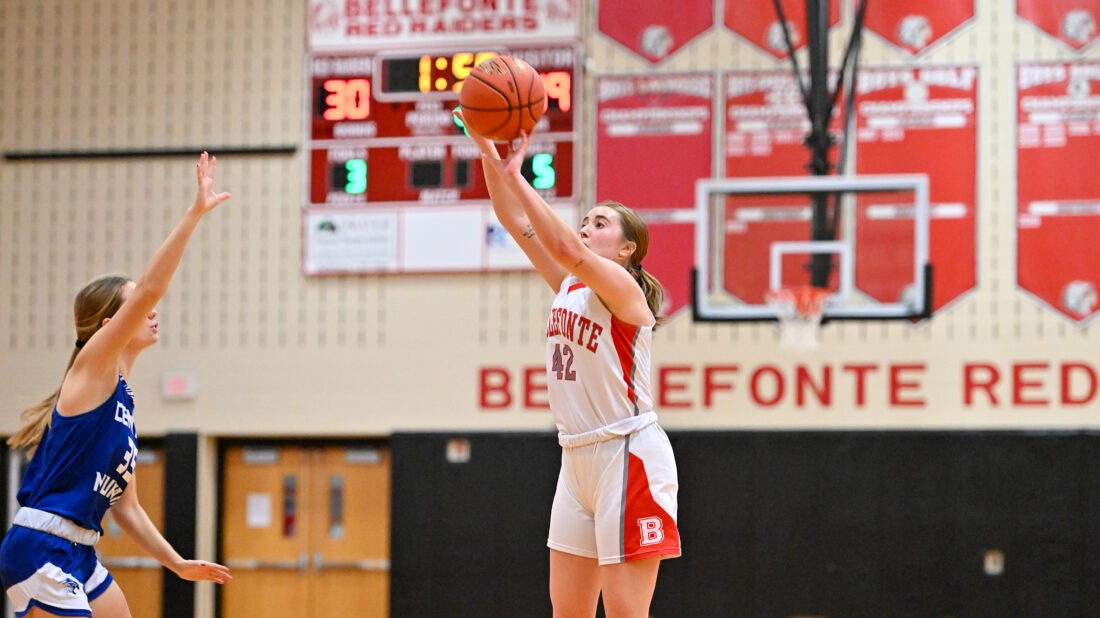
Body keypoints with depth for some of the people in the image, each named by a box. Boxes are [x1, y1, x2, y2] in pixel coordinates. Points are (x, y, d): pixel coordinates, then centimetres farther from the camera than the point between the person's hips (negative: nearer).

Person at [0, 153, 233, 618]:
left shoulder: (123, 402, 18)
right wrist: (194, 214, -19)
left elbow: (126, 509, 22)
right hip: (40, 549, -10)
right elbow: (149, 289, -18)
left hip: (78, 557, 10)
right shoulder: (92, 366, -4)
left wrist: (178, 564, 18)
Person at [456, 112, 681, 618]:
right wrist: (488, 153, -4)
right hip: (578, 458, 9)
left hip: (628, 456, -9)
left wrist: (514, 176, -30)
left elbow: (567, 248, -28)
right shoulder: (569, 286, 12)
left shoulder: (622, 288, -10)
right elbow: (518, 224, 7)